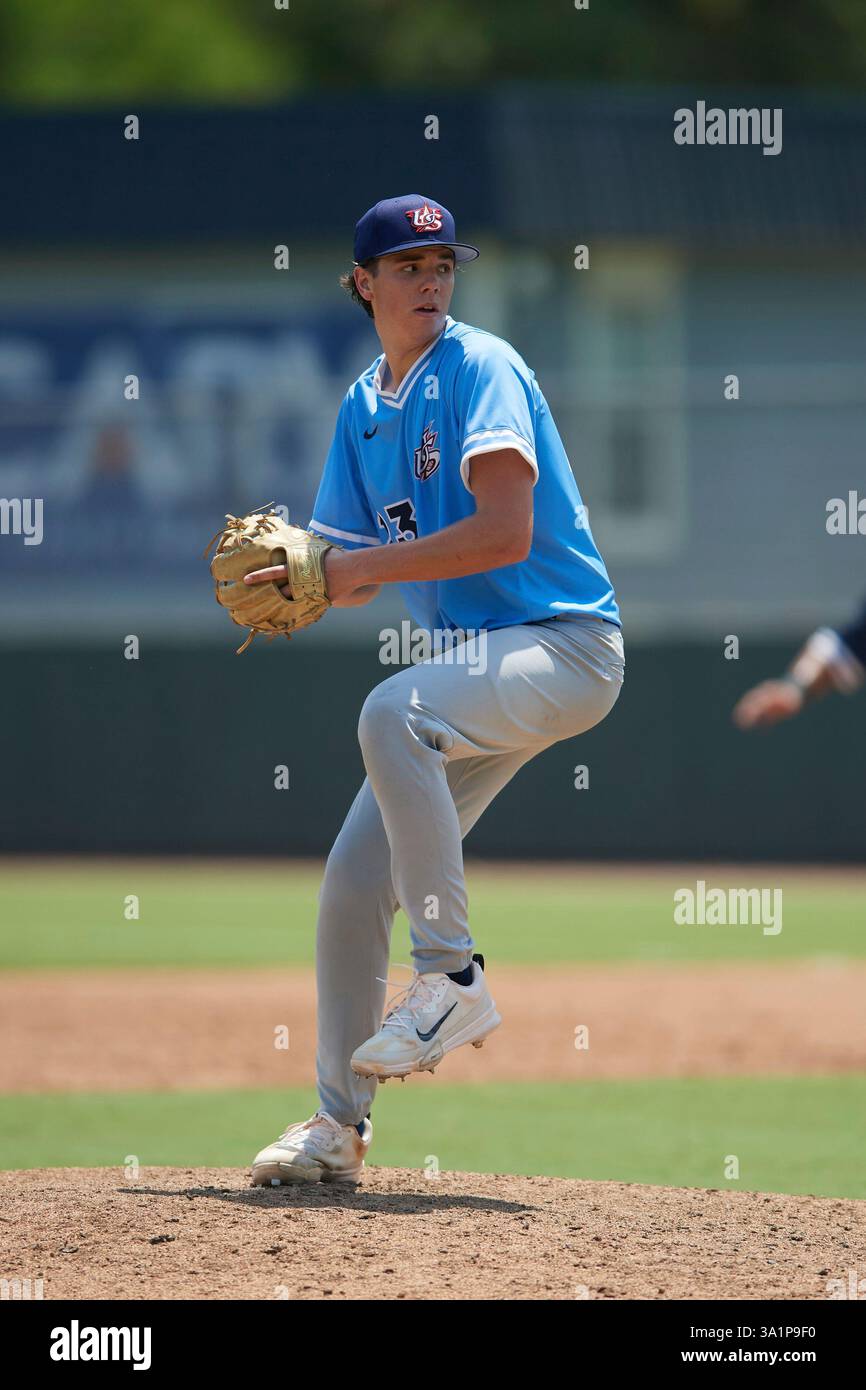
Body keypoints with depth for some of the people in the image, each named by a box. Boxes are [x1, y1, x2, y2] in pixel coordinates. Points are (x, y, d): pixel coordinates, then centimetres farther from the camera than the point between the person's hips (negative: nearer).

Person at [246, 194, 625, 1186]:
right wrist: (291, 576, -8)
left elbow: (505, 534, -23)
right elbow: (349, 570, 14)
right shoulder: (363, 408, 12)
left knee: (393, 713, -35)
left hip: (565, 647, -8)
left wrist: (357, 566, -21)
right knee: (353, 881, 4)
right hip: (477, 658, 8)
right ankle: (338, 1125, 16)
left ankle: (452, 980, -26)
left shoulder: (479, 368, -11)